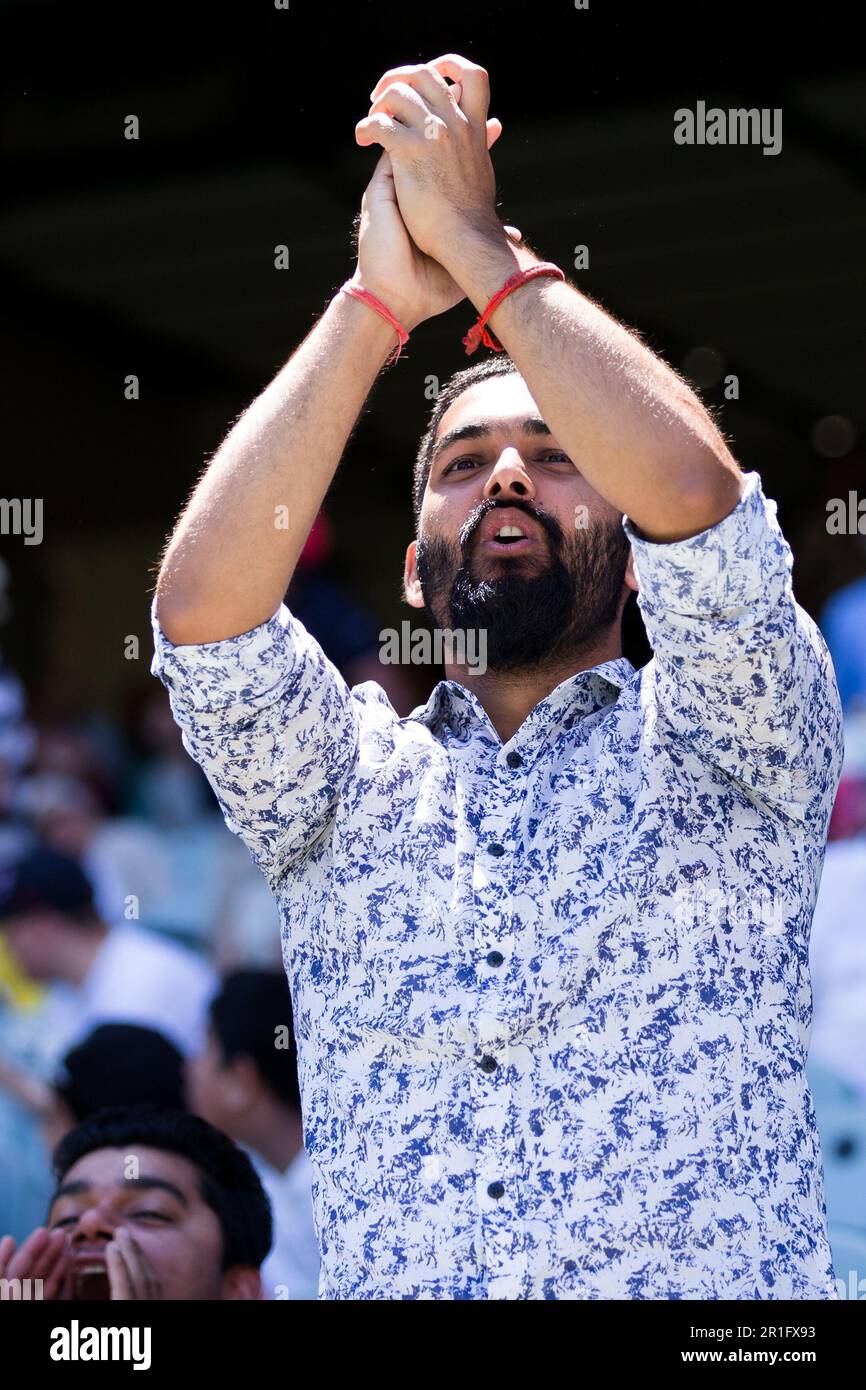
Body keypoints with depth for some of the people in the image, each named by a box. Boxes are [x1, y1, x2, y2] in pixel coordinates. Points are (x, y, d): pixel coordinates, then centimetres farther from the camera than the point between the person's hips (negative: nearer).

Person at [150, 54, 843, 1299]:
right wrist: (379, 299, -2)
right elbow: (199, 607, -3)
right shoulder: (347, 787, 15)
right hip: (390, 1285, 0)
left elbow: (696, 498, -8)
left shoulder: (718, 750, 10)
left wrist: (477, 245, 0)